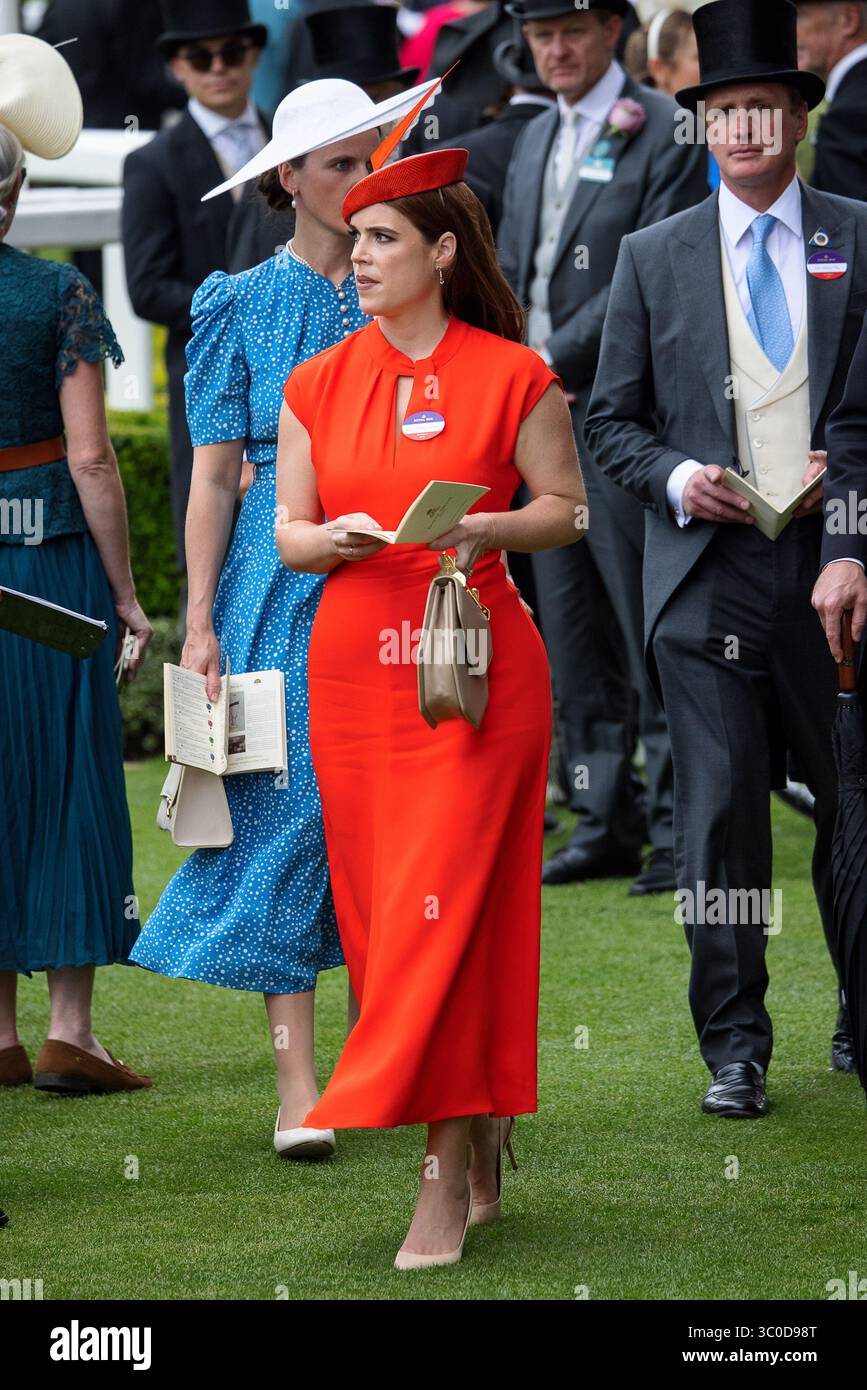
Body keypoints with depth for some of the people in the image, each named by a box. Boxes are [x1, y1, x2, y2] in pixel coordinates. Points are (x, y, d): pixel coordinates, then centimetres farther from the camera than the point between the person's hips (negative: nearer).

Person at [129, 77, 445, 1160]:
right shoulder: (245, 306, 4)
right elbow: (216, 470, 2)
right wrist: (200, 621, -4)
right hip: (282, 575, -2)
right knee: (288, 810, -7)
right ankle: (297, 1086, -6)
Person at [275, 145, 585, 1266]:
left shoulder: (511, 376, -1)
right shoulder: (318, 385, 9)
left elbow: (567, 509, 4)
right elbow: (286, 534, 10)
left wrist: (488, 528, -15)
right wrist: (332, 537, -13)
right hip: (354, 663, 4)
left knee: (443, 905, -11)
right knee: (382, 910, 4)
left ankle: (446, 1175, -9)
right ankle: (484, 1149, 17)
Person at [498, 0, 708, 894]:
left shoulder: (665, 136, -7)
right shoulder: (534, 141, 17)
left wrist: (557, 360, -13)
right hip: (542, 417, 7)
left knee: (649, 629, -6)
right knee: (571, 630, 8)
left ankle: (678, 829, -2)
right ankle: (605, 824, 14)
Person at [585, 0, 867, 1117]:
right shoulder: (655, 258, 9)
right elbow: (613, 422, 11)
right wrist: (677, 477, -7)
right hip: (708, 568, 0)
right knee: (720, 811, -4)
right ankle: (734, 1047, 3)